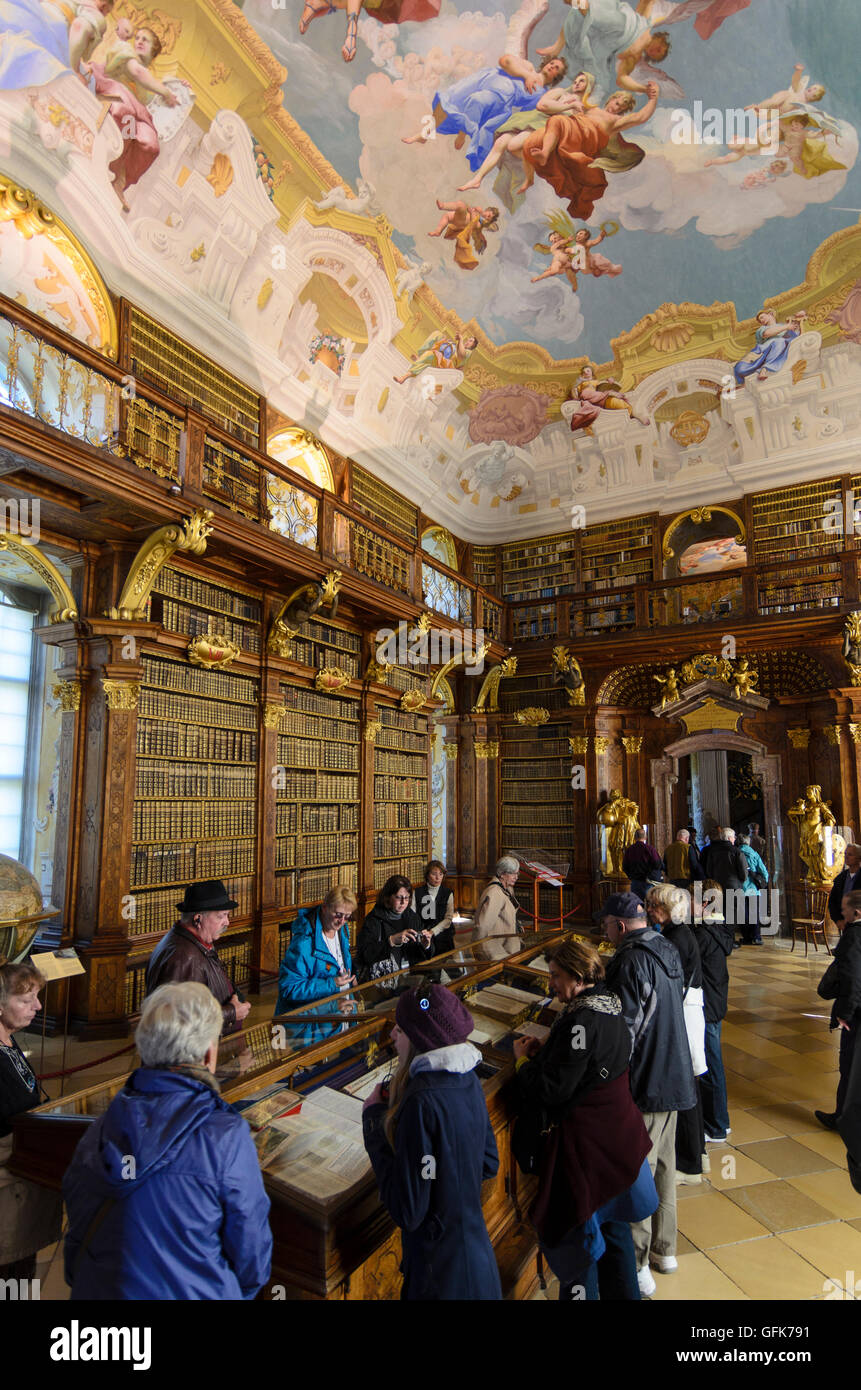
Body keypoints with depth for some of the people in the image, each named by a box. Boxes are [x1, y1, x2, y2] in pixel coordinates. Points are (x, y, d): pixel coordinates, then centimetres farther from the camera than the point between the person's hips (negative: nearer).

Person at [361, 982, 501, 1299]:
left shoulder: (423, 1103, -30)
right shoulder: (467, 1080, -6)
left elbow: (407, 1212, -24)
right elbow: (489, 1164, 7)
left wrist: (374, 1120, -19)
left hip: (442, 1274, -7)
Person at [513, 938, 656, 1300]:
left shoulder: (581, 1020, -28)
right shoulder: (610, 1007, 0)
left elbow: (551, 1089, -26)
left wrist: (524, 1059, -10)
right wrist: (542, 1051, 2)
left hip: (588, 1143, -9)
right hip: (619, 1135, 9)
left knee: (575, 1234, 10)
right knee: (613, 1223, 25)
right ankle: (621, 1291, 41)